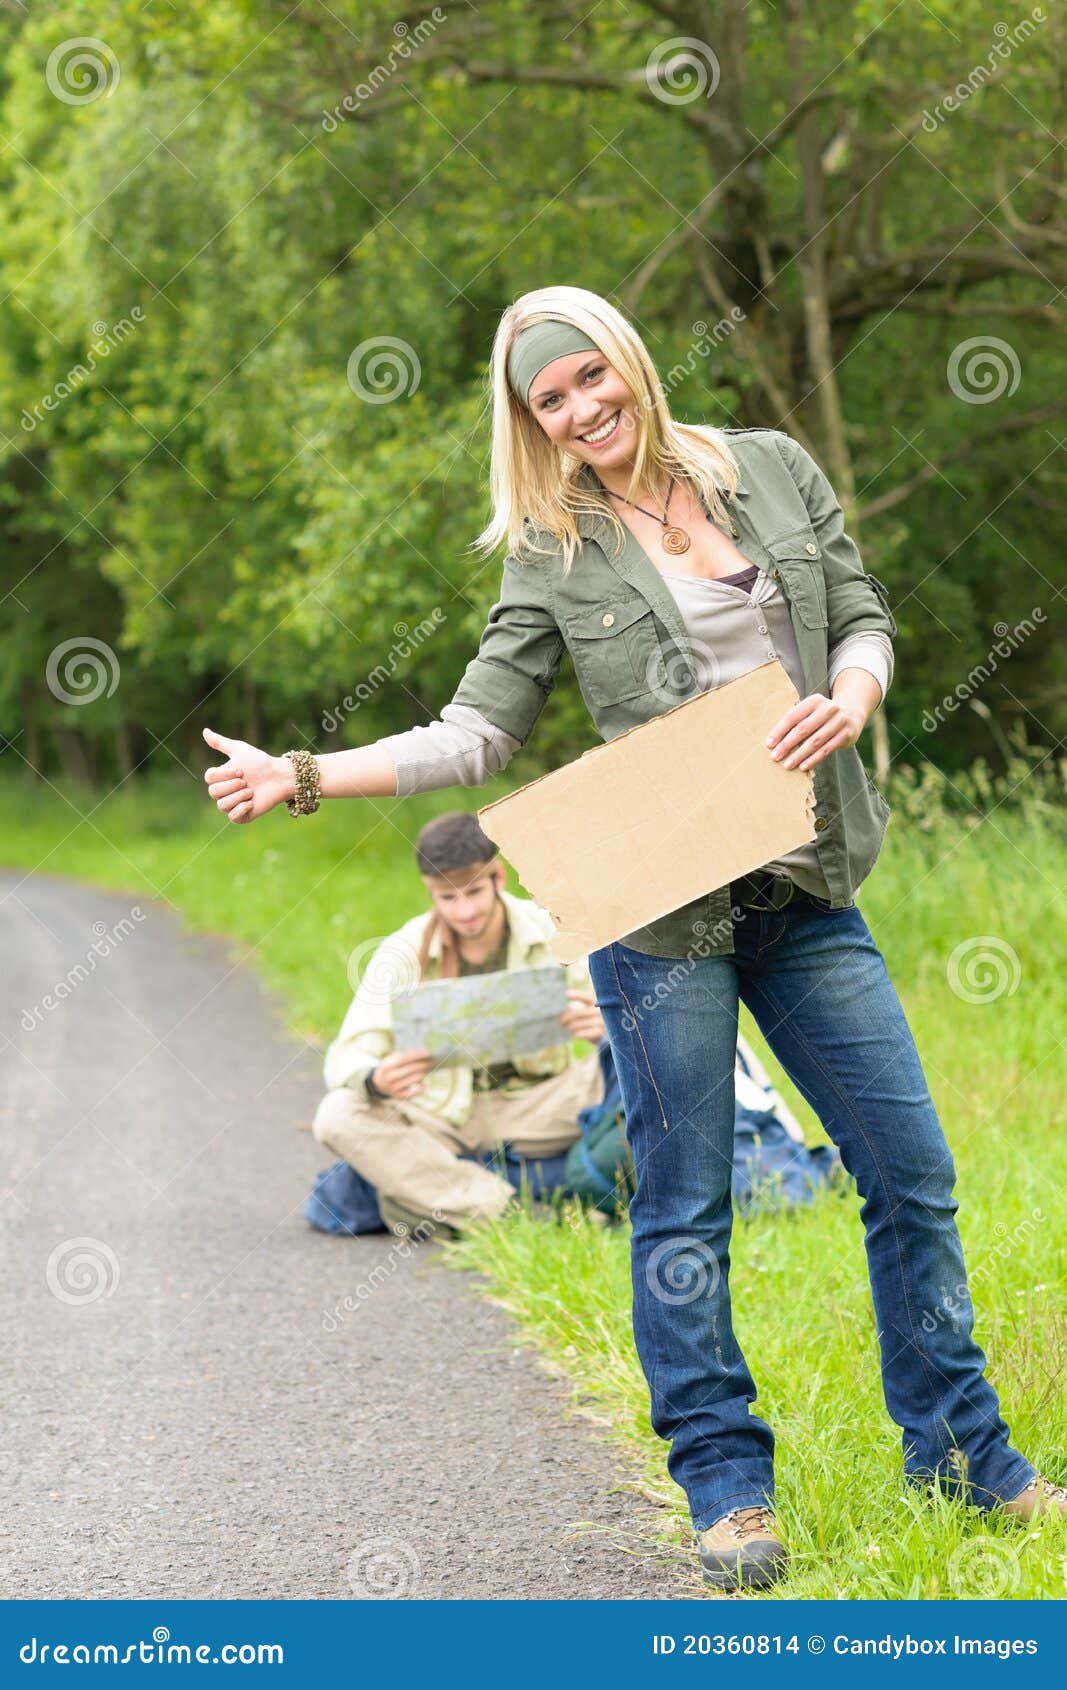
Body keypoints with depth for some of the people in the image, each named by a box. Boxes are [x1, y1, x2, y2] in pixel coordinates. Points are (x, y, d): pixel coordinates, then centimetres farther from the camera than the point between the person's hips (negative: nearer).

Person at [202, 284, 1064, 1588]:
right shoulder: (554, 554, 2)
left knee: (912, 1170, 5)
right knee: (685, 1207, 1)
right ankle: (724, 1481, 14)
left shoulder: (772, 468, 8)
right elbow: (476, 734, 1)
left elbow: (864, 612, 13)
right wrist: (304, 777, -9)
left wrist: (851, 692, -10)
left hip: (805, 886, 3)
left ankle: (957, 1450, 19)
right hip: (660, 906, -3)